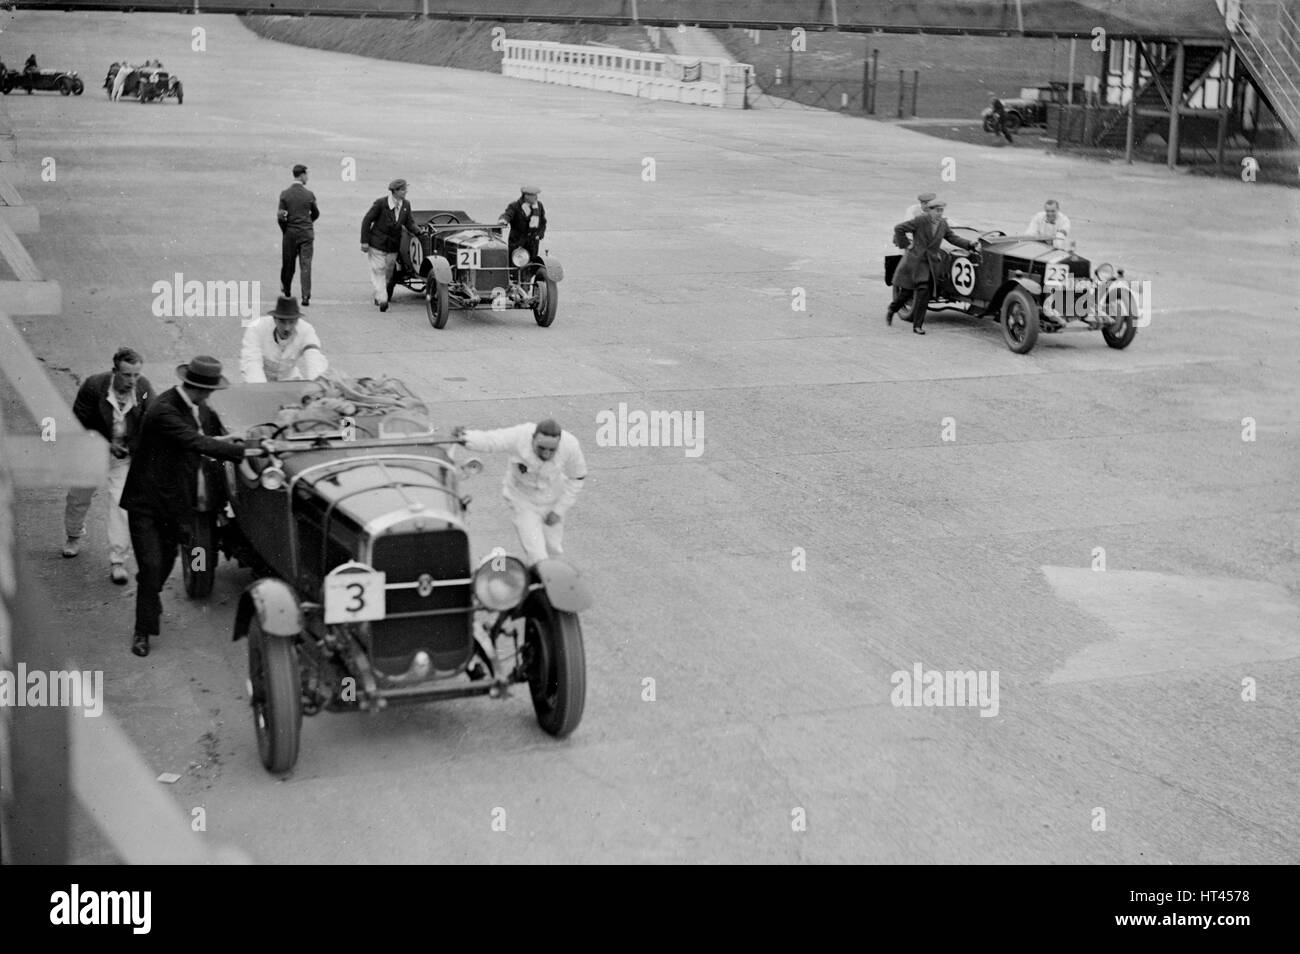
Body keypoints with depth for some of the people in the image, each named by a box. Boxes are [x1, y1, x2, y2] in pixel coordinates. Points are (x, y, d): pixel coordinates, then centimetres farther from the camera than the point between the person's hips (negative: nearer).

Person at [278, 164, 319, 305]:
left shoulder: (285, 194, -5)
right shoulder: (309, 194, -5)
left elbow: (281, 217, -6)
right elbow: (316, 214, 8)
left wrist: (285, 231, 10)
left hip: (290, 234, 1)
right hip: (307, 233, -1)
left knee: (288, 264, 14)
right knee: (306, 265, -1)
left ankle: (286, 292, 28)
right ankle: (306, 296, -7)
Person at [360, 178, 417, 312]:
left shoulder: (406, 205, -1)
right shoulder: (381, 203, -16)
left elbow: (409, 223, 8)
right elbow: (367, 221, -11)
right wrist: (364, 241, -14)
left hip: (393, 246, 5)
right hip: (377, 243, -5)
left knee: (388, 273, 13)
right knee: (378, 271, -7)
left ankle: (378, 296, 30)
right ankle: (382, 300, -11)